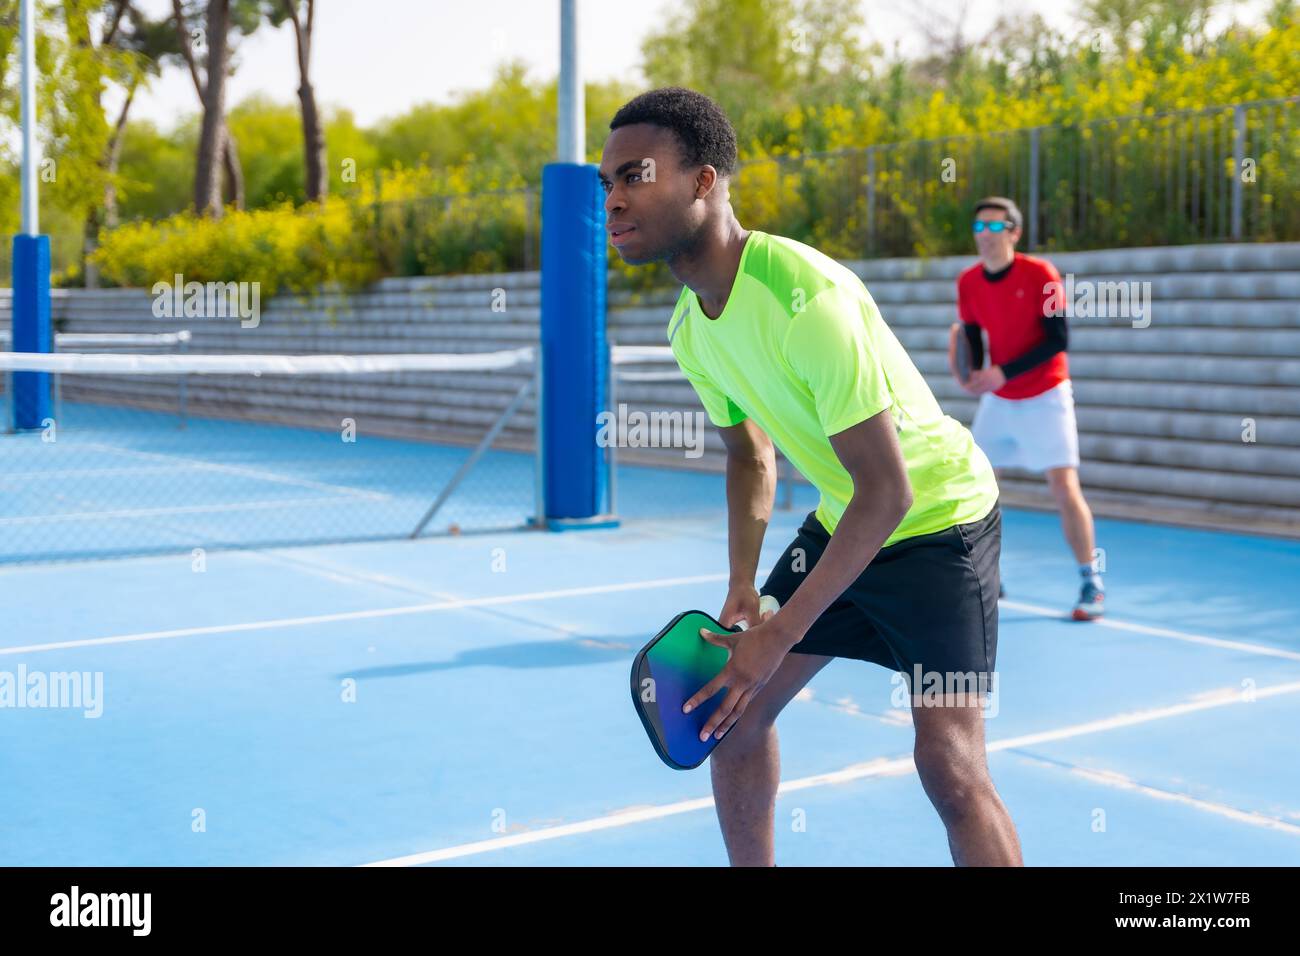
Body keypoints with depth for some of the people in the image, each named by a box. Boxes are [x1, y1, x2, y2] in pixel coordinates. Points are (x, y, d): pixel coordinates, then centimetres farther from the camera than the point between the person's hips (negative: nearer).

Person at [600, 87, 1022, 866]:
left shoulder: (804, 297, -31)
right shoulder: (691, 325, -4)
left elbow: (889, 491, -30)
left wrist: (781, 633, -28)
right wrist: (742, 592, 3)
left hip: (938, 519, -8)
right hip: (841, 521, 8)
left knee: (949, 765, -16)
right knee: (733, 711, 7)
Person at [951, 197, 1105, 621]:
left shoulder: (1040, 275, -16)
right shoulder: (967, 283, -2)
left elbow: (1058, 340, -18)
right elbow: (974, 340, 3)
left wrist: (1004, 373, -25)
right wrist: (971, 373, -20)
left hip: (1044, 398, -5)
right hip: (997, 400, 5)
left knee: (1064, 489, -13)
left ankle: (1092, 585, -2)